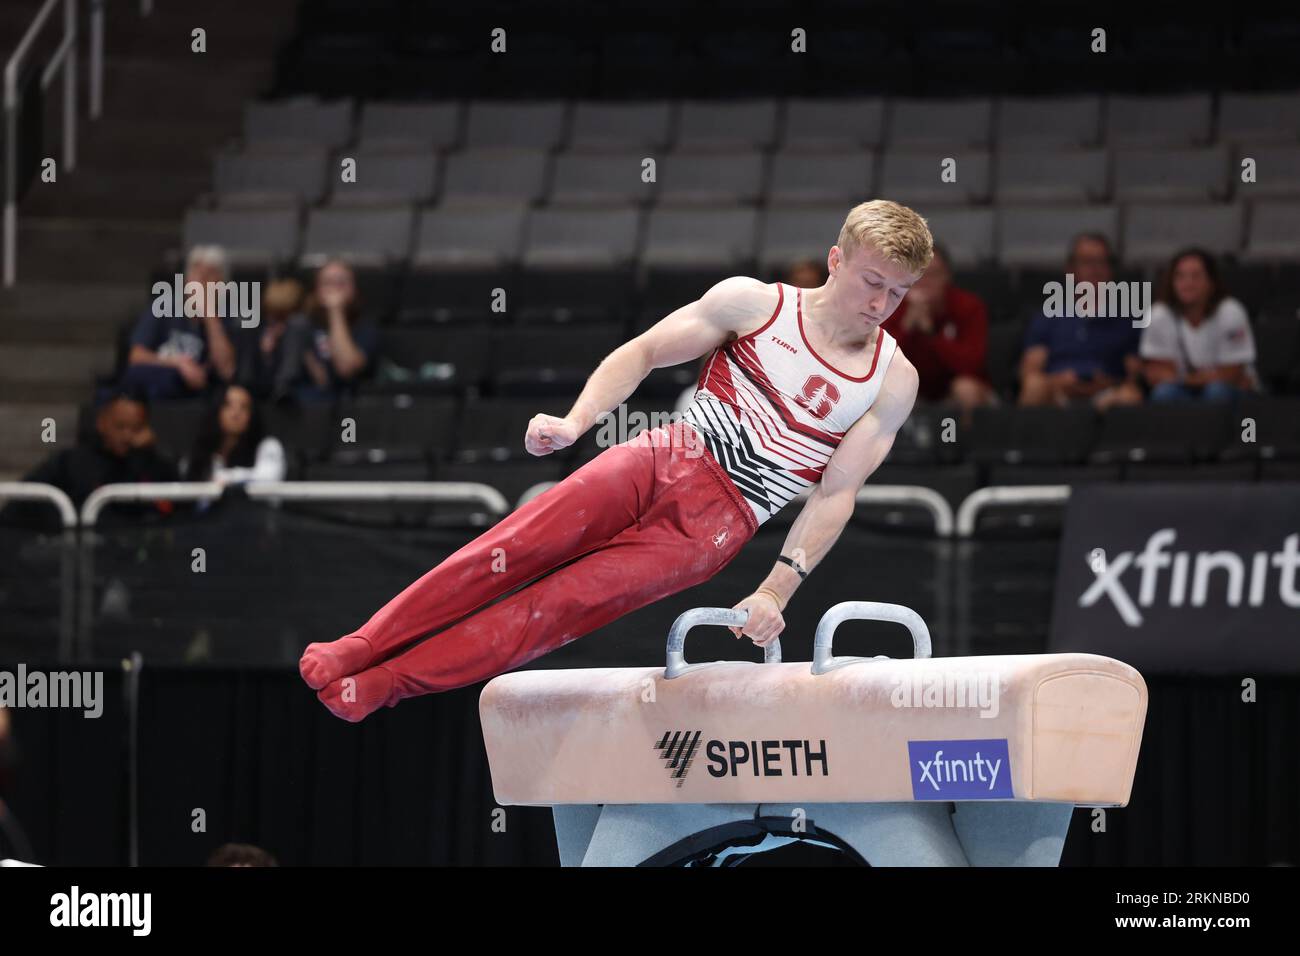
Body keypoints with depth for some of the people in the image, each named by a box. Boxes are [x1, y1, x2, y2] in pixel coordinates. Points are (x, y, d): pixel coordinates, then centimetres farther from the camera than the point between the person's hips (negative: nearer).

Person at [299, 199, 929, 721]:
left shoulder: (892, 382, 0)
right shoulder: (753, 303, 1)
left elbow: (836, 495, -1)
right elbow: (643, 352, 7)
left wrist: (777, 589, -9)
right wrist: (576, 421, -8)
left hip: (716, 525, -1)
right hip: (666, 458, 1)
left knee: (563, 605, -14)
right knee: (513, 550, -16)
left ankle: (381, 685, -15)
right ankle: (357, 650, -12)